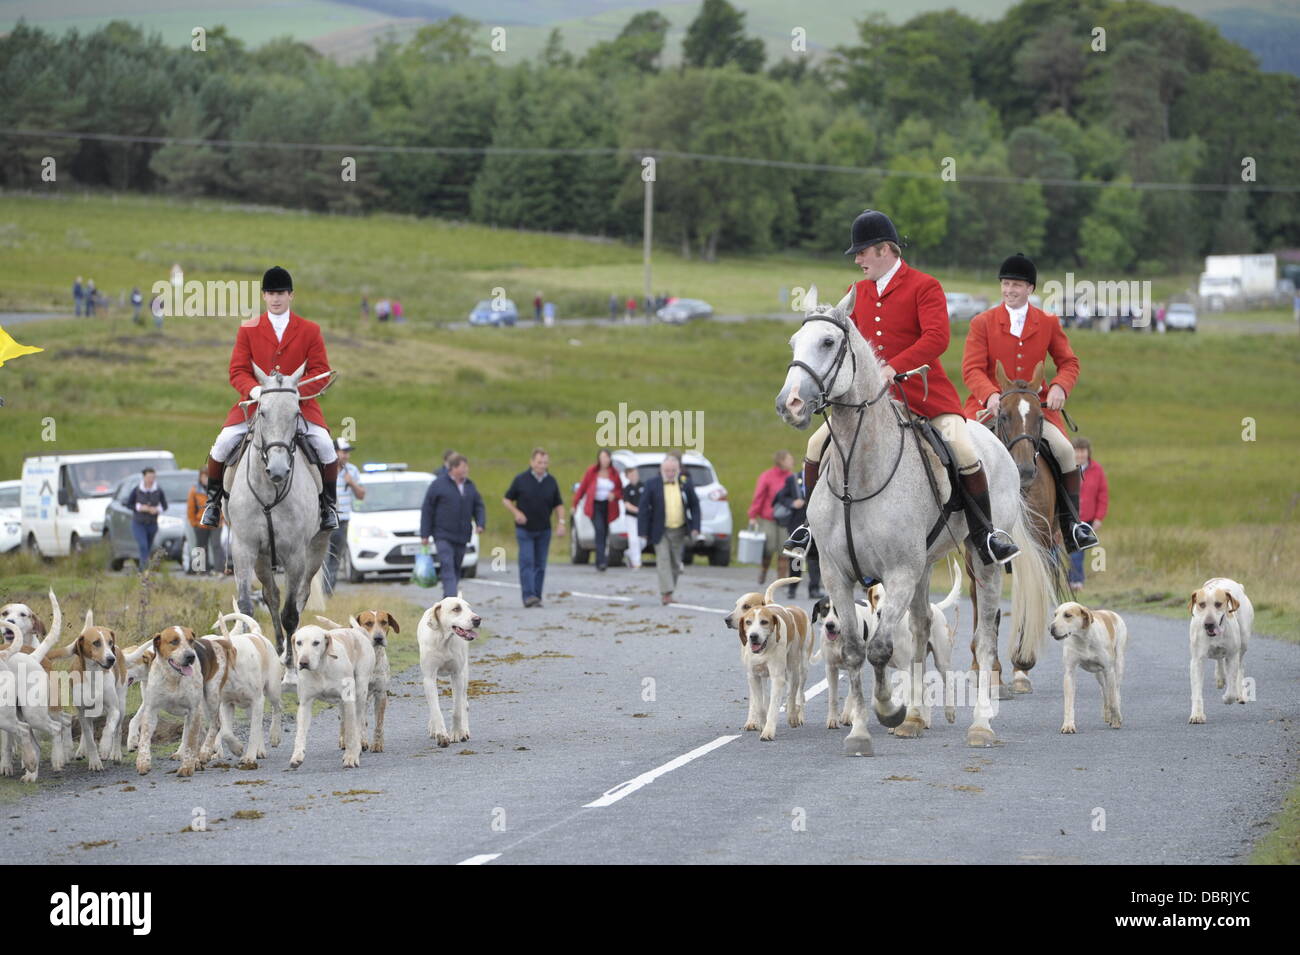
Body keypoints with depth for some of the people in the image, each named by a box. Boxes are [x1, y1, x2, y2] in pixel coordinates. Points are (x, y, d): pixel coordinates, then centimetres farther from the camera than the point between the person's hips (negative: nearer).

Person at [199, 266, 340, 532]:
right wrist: (254, 390, -21)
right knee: (223, 444, -16)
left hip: (299, 401, -1)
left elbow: (321, 372, 0)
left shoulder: (310, 330, 3)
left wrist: (297, 390, -18)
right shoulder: (248, 330, 5)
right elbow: (237, 371, 1)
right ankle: (213, 499, 7)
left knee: (325, 446, -21)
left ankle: (328, 504, 1)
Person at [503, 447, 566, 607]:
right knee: (527, 562, -12)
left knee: (540, 564, 6)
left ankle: (537, 597, 12)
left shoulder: (551, 481, 5)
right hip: (525, 529, -3)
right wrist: (516, 513, -15)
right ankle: (528, 596, -18)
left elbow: (558, 504, 13)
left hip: (544, 530, 4)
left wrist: (561, 521, -2)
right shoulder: (521, 479, -5)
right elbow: (506, 500, 2)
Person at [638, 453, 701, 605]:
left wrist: (695, 528, -3)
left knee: (675, 563, 9)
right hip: (660, 531, -3)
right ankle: (666, 593, -16)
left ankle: (668, 591, 22)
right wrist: (643, 534, -11)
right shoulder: (652, 484, -7)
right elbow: (644, 509, -7)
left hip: (679, 531, 3)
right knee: (663, 560, -12)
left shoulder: (686, 483, 1)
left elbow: (694, 506, 7)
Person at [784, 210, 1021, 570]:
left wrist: (892, 368, -31)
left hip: (924, 393, -5)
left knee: (963, 450, -22)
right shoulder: (857, 293, 12)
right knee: (818, 444, -6)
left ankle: (984, 533, -6)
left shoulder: (924, 286, -7)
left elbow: (937, 338, -20)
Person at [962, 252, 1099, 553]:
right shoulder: (982, 323, 3)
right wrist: (991, 395, -25)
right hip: (991, 405, -1)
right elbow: (972, 369, -5)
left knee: (1064, 450, -20)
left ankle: (1071, 521, -5)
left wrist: (1059, 387, -11)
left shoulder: (1048, 323, 8)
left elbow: (1069, 362, 12)